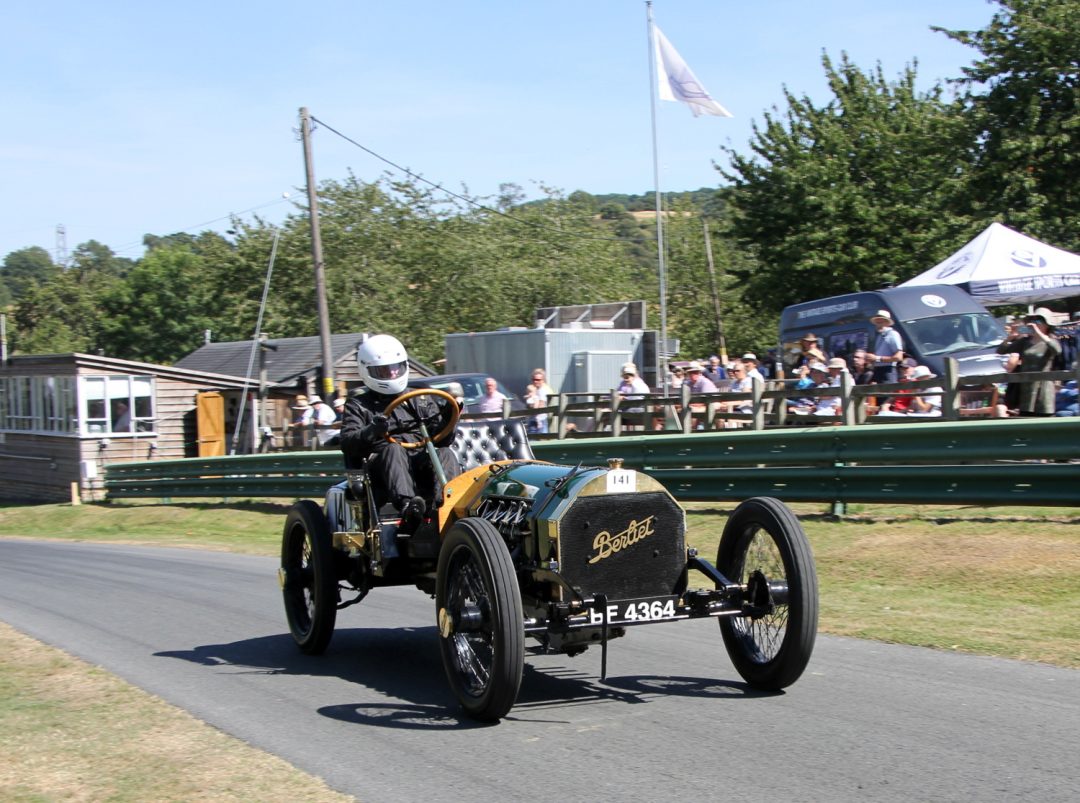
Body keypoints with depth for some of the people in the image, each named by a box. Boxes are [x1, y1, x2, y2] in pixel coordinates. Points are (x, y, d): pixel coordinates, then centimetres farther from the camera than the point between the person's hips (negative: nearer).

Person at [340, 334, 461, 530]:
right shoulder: (358, 405, 19)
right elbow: (348, 443, 1)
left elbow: (441, 440, 18)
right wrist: (371, 432, -20)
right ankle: (407, 506, -60)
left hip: (423, 461, 3)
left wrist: (448, 419, -3)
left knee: (445, 454, -27)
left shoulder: (421, 400, 28)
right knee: (392, 450, -35)